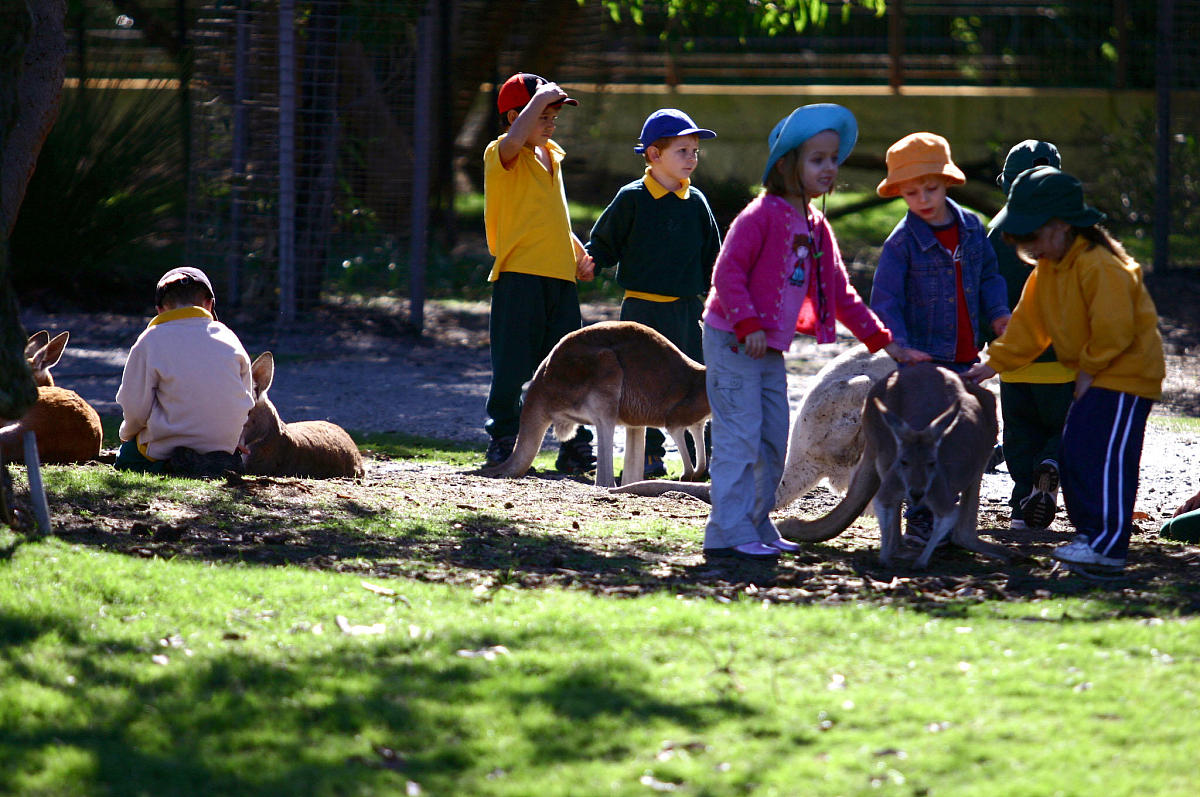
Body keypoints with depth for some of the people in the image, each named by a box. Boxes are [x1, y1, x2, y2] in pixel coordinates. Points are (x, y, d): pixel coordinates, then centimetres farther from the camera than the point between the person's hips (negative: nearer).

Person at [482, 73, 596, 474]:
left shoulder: (551, 157, 19)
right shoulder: (501, 156, -5)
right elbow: (515, 138, -32)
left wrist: (579, 253, 17)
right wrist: (542, 96, -21)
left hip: (560, 276, 7)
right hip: (519, 275, -7)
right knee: (512, 366, -4)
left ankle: (575, 445, 10)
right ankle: (503, 441, 5)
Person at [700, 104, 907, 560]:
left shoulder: (817, 228, 12)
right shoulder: (762, 215, -14)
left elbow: (840, 295, 19)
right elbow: (728, 272, -18)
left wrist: (881, 340, 16)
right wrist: (749, 325, -25)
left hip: (771, 349, 9)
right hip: (733, 343, -9)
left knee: (774, 441, 11)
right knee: (740, 436, -12)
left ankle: (757, 526, 20)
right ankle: (729, 534, -11)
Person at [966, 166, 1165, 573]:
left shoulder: (1099, 266, -23)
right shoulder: (1047, 270, 9)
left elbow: (1114, 329, -25)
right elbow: (1028, 325, 16)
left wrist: (1089, 369, -16)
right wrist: (994, 363, 10)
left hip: (1125, 375, -10)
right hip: (1092, 376, 10)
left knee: (1100, 456, -14)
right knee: (1073, 455, 10)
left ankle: (1108, 544, -12)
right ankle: (1091, 532, 18)